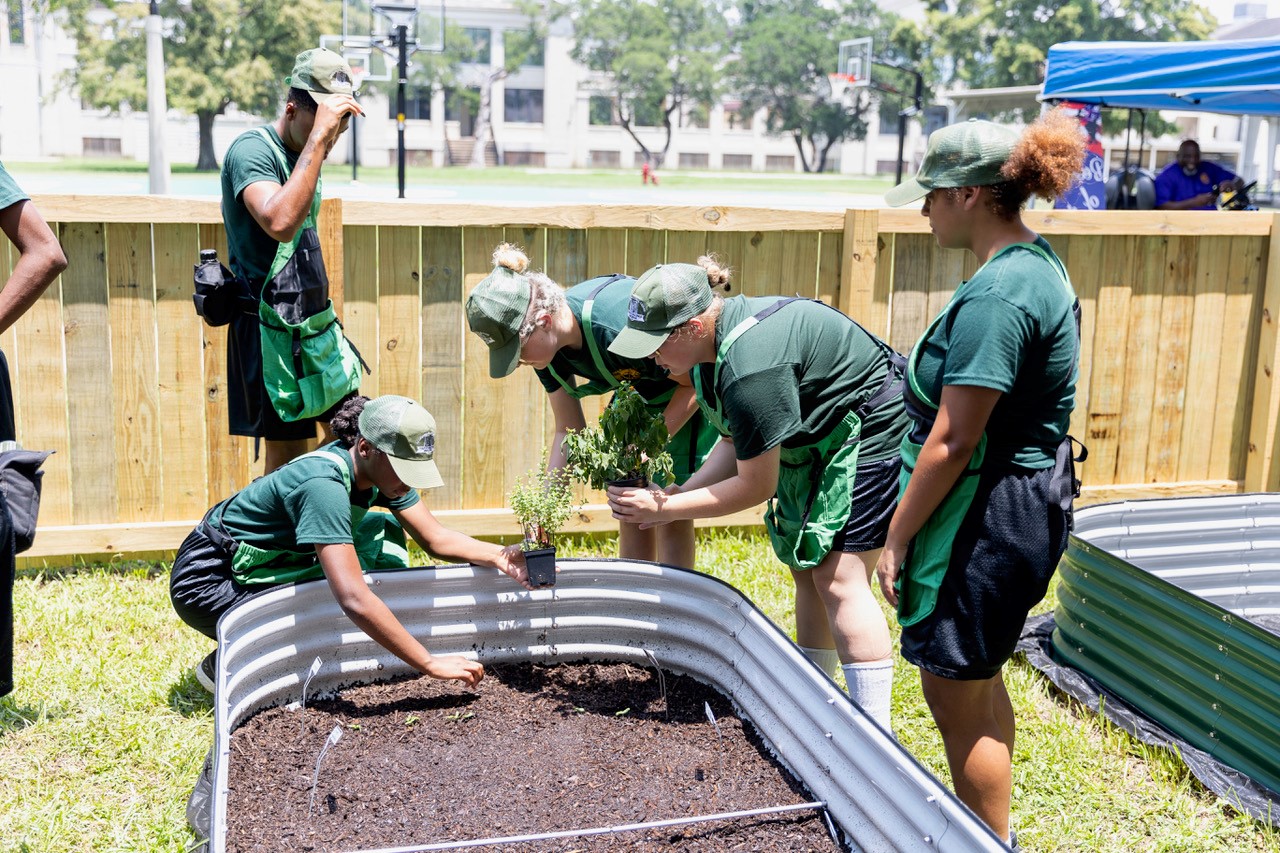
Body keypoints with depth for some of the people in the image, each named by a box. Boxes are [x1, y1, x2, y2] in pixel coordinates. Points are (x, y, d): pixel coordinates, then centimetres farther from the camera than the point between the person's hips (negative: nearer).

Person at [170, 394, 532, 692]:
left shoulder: (380, 466, -10)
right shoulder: (324, 485, -35)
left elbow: (435, 537, -2)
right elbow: (353, 600, -42)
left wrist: (497, 555, -20)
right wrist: (429, 663, -40)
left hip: (279, 563, 8)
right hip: (209, 581, -8)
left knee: (385, 534, -2)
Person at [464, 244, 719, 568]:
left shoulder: (618, 325, -38)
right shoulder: (547, 348, -15)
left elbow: (695, 382, -23)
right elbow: (569, 431, -5)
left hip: (692, 398, -7)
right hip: (637, 397, 7)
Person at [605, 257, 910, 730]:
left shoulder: (751, 367, -33)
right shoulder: (714, 342, -4)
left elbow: (756, 486, -25)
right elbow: (737, 443, 3)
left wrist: (666, 508, -19)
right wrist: (678, 492, -10)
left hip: (872, 431, -10)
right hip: (817, 438, 10)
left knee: (838, 576, -13)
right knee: (806, 569, 10)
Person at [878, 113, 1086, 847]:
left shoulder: (995, 296, -24)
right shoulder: (1039, 264, 9)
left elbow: (952, 443, -24)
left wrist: (897, 539, -14)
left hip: (986, 521, -11)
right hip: (1029, 505, 11)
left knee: (956, 696, 4)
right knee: (980, 678, 24)